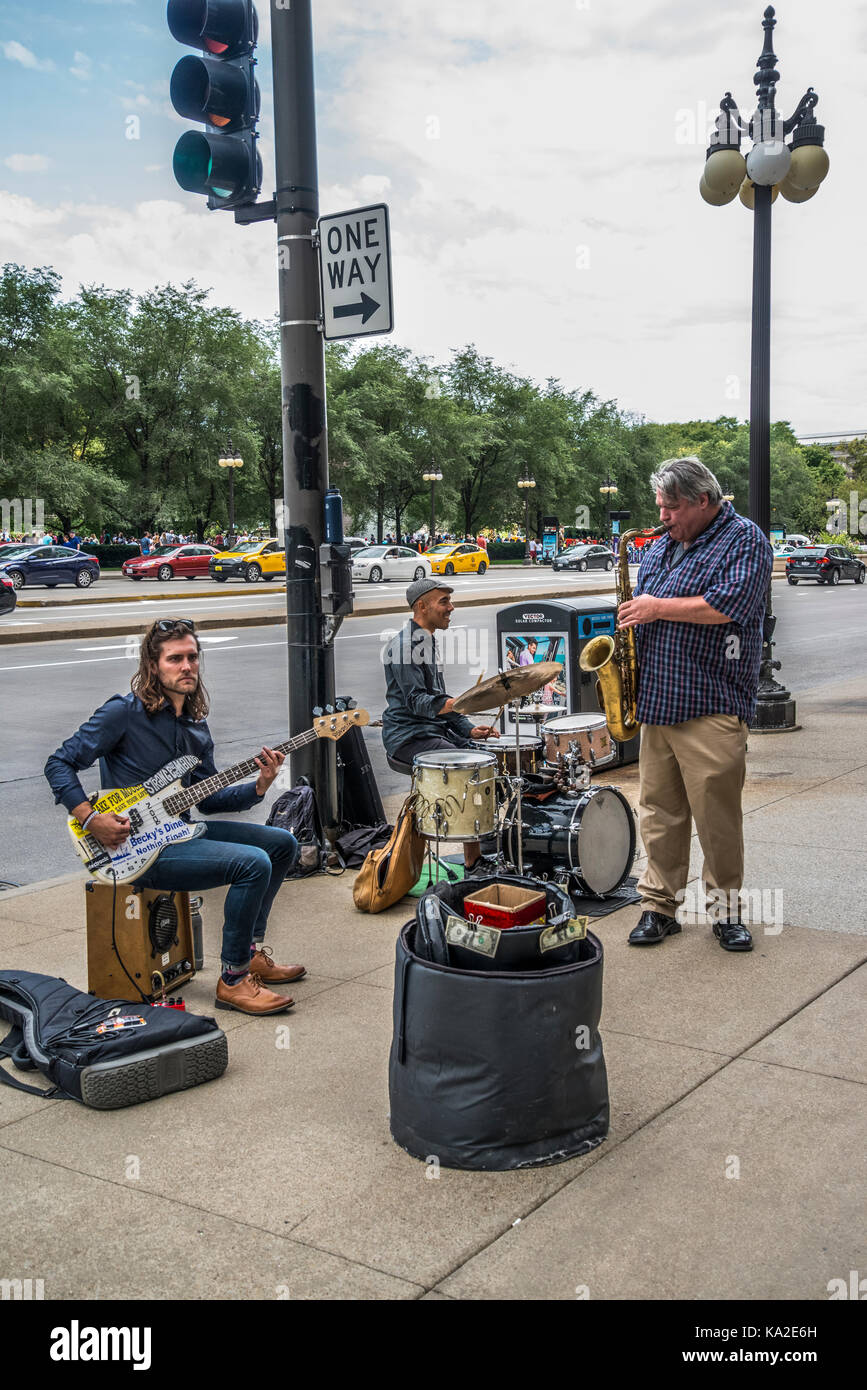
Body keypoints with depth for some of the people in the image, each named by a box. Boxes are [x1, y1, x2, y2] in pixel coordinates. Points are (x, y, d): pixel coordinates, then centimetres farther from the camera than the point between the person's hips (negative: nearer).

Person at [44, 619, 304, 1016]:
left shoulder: (196, 725, 12)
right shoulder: (124, 712, -12)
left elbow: (207, 799, 13)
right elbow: (59, 763, -10)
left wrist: (257, 787, -3)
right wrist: (90, 819, -20)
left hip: (179, 831, 9)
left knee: (283, 844, 10)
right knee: (253, 863, -24)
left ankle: (251, 953, 18)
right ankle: (233, 981, -11)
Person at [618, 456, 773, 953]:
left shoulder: (745, 539, -2)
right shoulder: (659, 547, 19)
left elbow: (728, 605, -17)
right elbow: (639, 607, 29)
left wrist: (658, 607, -11)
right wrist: (631, 618, 7)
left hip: (712, 705, -6)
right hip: (656, 702, 6)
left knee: (718, 815, -2)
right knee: (659, 810, 8)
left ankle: (727, 909, 14)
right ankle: (660, 906, 17)